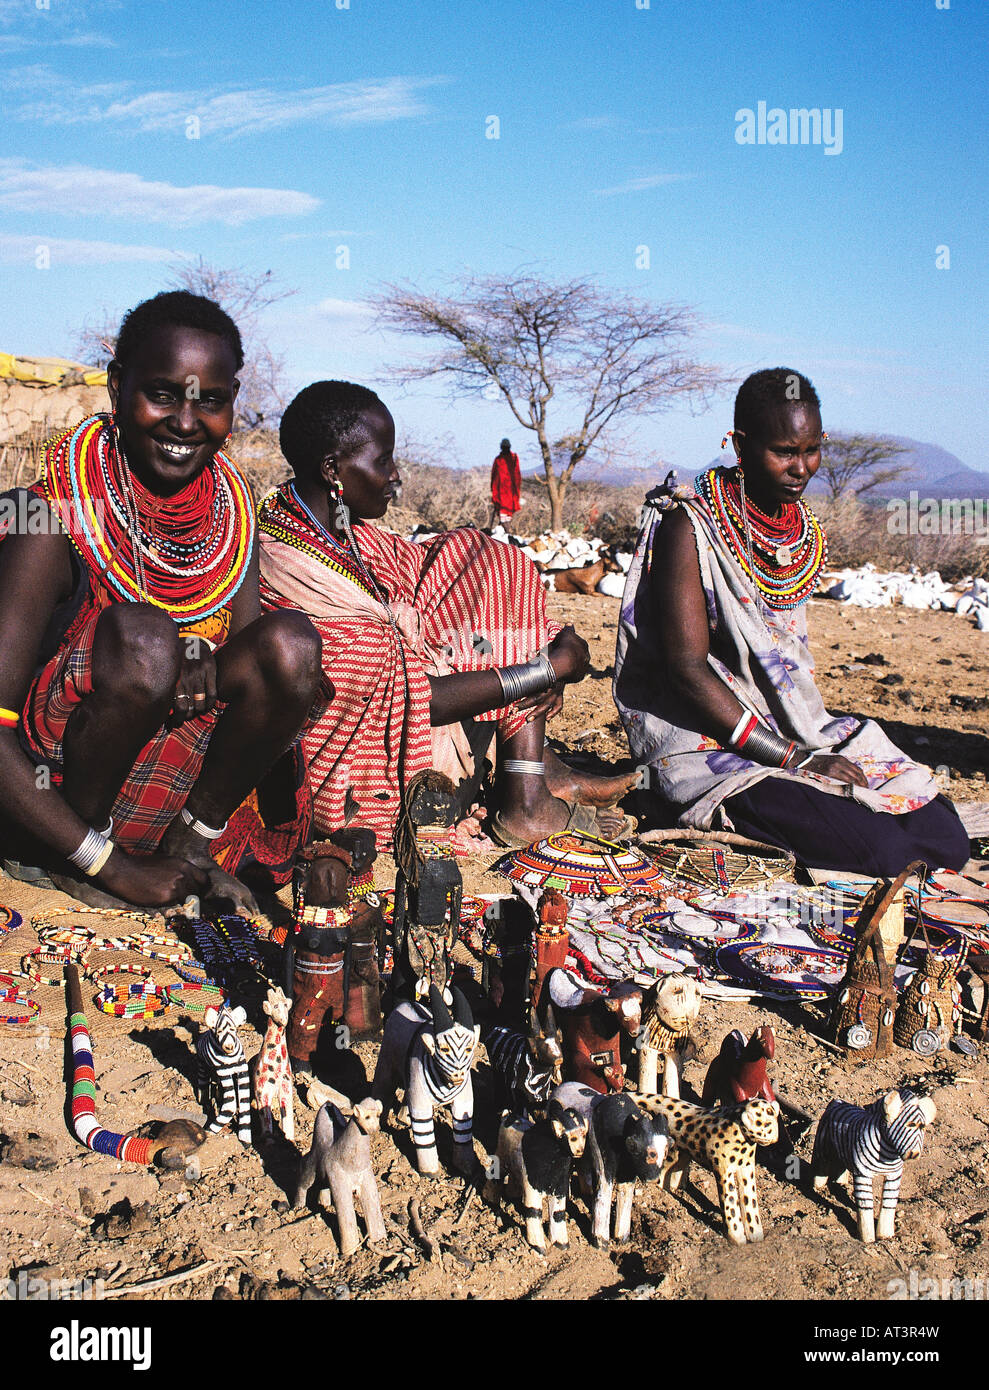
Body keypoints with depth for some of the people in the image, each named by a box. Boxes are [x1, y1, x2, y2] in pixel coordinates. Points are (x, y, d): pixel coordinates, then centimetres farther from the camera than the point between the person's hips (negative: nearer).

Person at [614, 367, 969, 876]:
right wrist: (792, 758, -20)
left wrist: (809, 745, 6)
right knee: (877, 848, -26)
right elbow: (686, 667, -18)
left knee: (946, 838, -11)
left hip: (801, 731, 8)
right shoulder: (691, 524, -12)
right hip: (712, 742, -7)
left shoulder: (803, 530, 12)